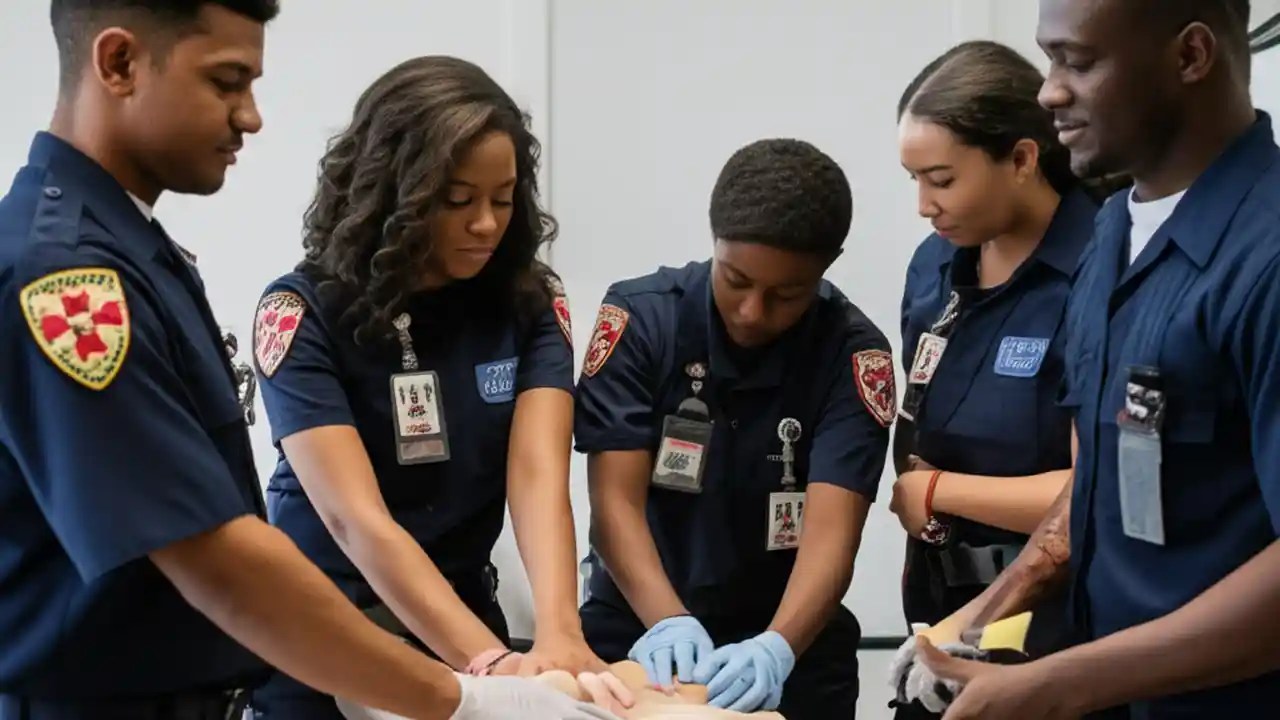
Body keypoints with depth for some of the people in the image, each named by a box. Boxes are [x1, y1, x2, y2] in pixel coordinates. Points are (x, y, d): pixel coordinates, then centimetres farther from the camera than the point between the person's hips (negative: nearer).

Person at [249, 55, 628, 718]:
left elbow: (538, 476, -19)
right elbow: (354, 519, -26)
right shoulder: (302, 313, -17)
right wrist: (492, 661, -38)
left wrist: (558, 636, -36)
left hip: (463, 611, 3)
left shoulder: (528, 303, -7)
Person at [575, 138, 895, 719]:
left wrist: (777, 647, -37)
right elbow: (617, 501, -15)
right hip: (637, 634, 0)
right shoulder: (640, 317, -11)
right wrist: (669, 622, -31)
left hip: (790, 646, 0)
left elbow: (831, 528, -21)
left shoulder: (852, 353, -12)